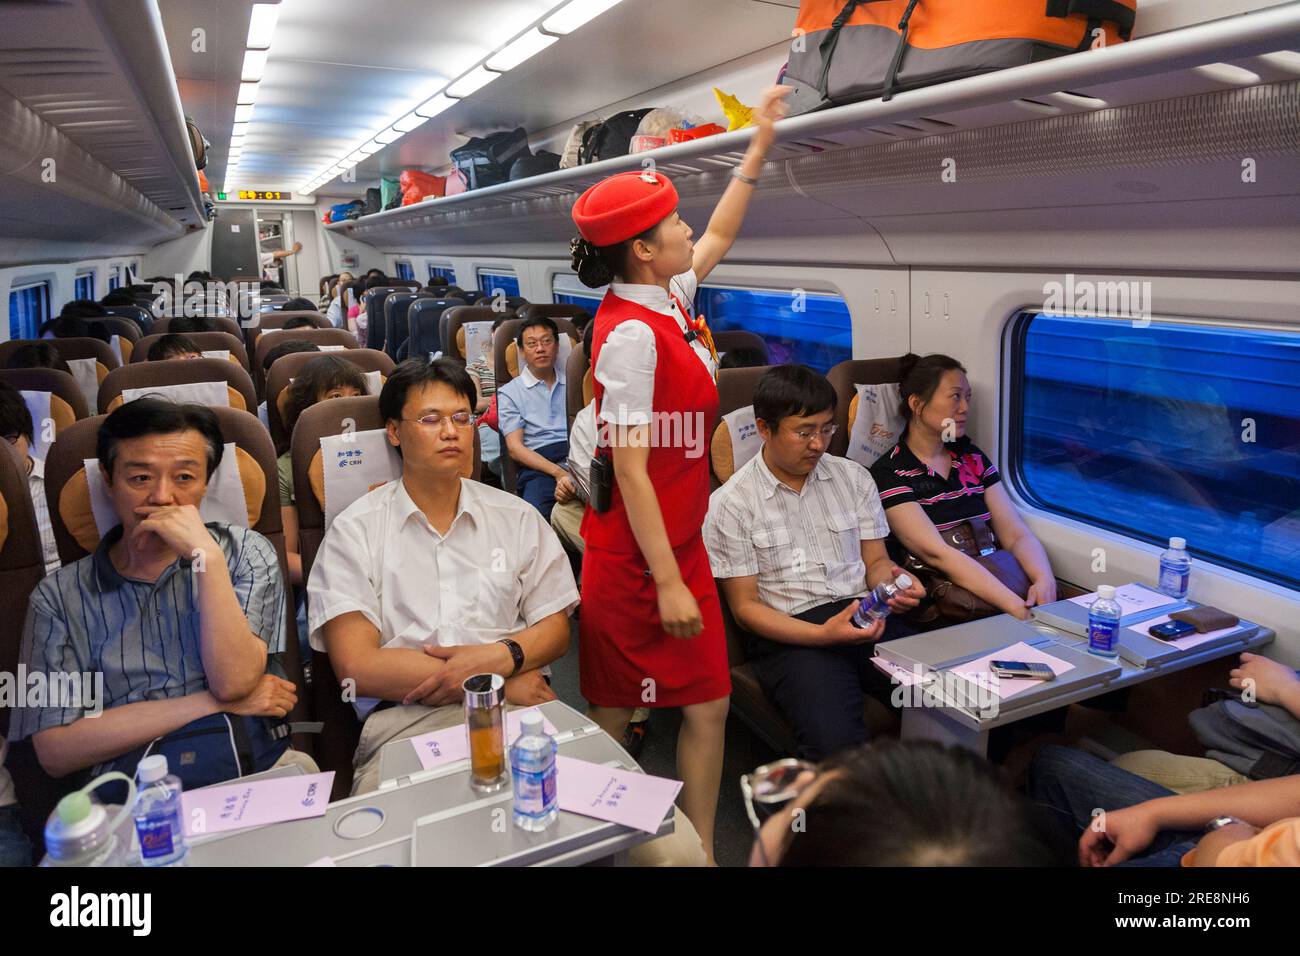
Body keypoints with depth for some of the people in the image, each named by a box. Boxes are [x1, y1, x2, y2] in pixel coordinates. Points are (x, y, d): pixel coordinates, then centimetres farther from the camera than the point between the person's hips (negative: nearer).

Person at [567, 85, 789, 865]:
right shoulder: (632, 334, -21)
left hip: (681, 540, 9)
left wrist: (761, 145, 28)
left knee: (709, 705, 11)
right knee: (615, 718, 9)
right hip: (638, 557, -9)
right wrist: (667, 583, -22)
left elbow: (720, 238, 26)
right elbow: (629, 470, -23)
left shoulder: (669, 300, 6)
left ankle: (701, 850, 26)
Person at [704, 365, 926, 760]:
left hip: (868, 619, 5)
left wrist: (891, 582, -9)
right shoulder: (729, 504, -1)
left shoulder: (853, 478, 13)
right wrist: (822, 634, -16)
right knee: (837, 744, -32)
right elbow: (745, 606, -2)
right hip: (789, 634, -4)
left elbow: (875, 560, 16)